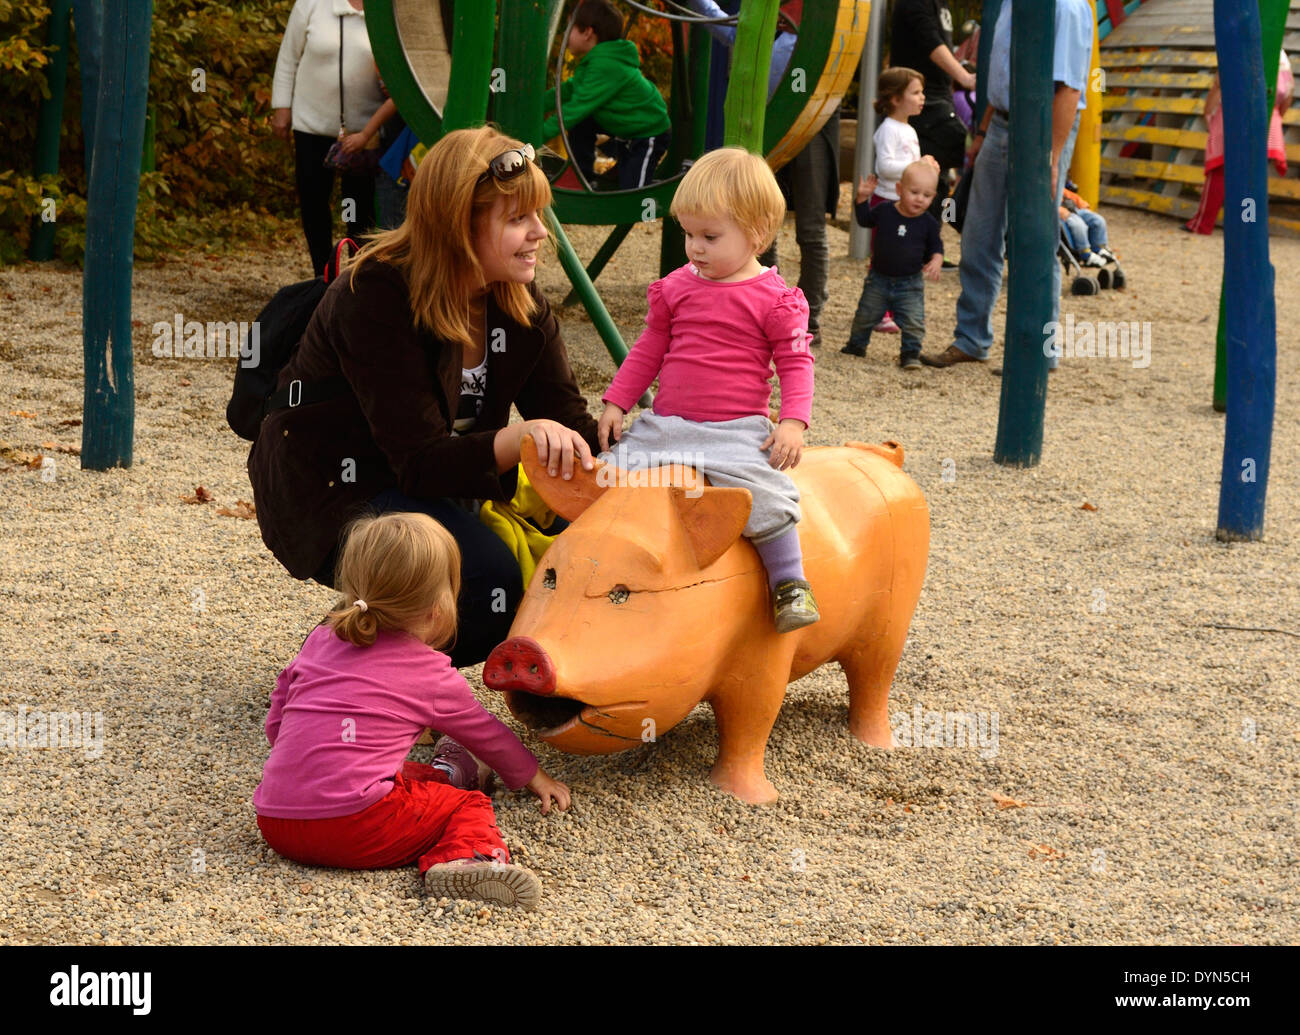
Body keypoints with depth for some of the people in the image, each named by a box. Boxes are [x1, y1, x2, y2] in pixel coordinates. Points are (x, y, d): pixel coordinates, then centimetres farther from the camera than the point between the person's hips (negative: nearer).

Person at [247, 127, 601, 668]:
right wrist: (517, 439, -47)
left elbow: (567, 419, -4)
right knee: (489, 578, -30)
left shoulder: (516, 298, -2)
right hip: (334, 497, -8)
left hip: (444, 488, 8)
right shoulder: (375, 298, -24)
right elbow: (422, 461, -30)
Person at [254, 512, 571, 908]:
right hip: (353, 824, -7)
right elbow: (486, 734, 22)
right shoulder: (433, 676, 6)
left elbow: (276, 723, 22)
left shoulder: (319, 641, 17)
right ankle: (464, 858, -20)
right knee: (469, 805, 4)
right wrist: (532, 775, 40)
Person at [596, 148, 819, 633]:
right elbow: (649, 349, 19)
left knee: (763, 494, -27)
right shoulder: (677, 286, 10)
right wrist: (616, 402, 14)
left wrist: (792, 421, -15)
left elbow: (795, 362, -2)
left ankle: (790, 583, -13)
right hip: (664, 425, 5)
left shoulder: (773, 298, -3)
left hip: (735, 432, -5)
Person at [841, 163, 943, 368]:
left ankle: (910, 353, 9)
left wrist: (935, 261, -17)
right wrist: (863, 198, -4)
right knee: (865, 316, 14)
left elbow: (936, 247, 3)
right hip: (879, 280, 1)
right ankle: (856, 345, 35)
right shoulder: (884, 211, -8)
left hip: (910, 284, -1)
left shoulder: (929, 223, -9)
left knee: (914, 323, -7)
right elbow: (864, 220, 9)